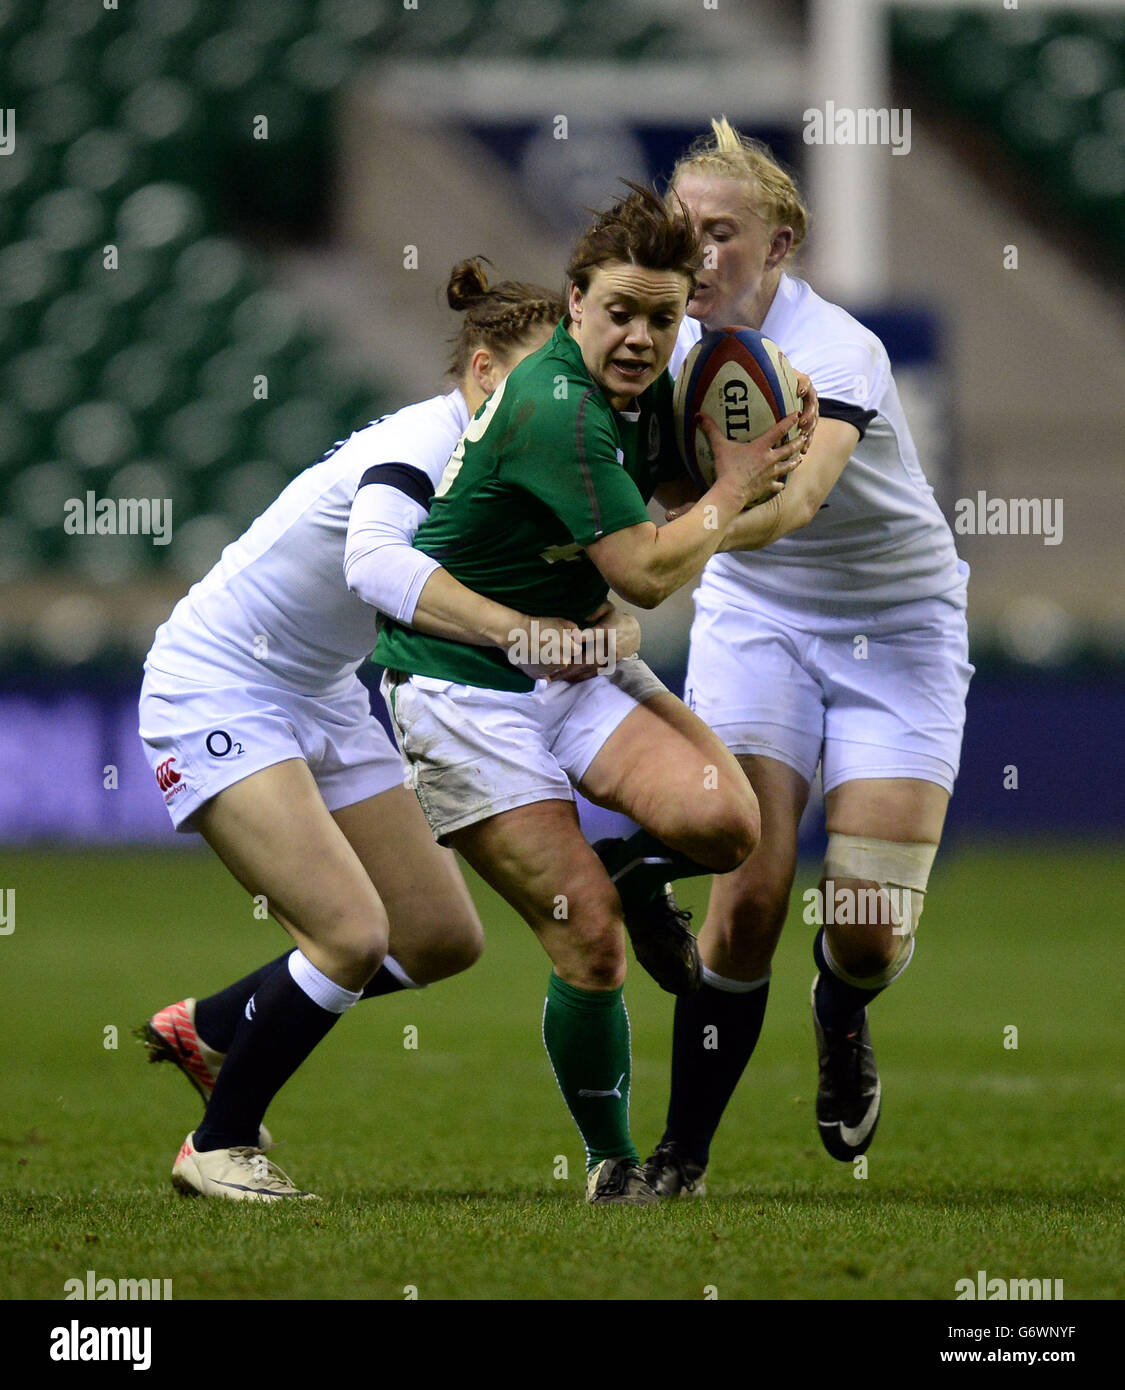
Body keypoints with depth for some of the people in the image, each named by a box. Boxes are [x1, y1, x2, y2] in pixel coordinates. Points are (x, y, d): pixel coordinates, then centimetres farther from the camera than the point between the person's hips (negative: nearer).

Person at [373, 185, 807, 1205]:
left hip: (577, 662, 7)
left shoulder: (643, 390, 1)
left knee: (726, 822, -20)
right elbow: (648, 574, -27)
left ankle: (633, 874, 14)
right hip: (464, 689, -7)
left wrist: (756, 459, 2)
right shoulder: (555, 409, -26)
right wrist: (734, 490, -12)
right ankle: (612, 1163, 8)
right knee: (590, 941, -11)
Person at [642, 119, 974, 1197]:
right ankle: (681, 1157, -4)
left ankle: (842, 1018, 28)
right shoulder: (673, 336, -8)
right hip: (755, 619, 3)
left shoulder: (833, 354, -27)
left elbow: (790, 499, -47)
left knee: (867, 935, -10)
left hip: (896, 626, -3)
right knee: (748, 894, -15)